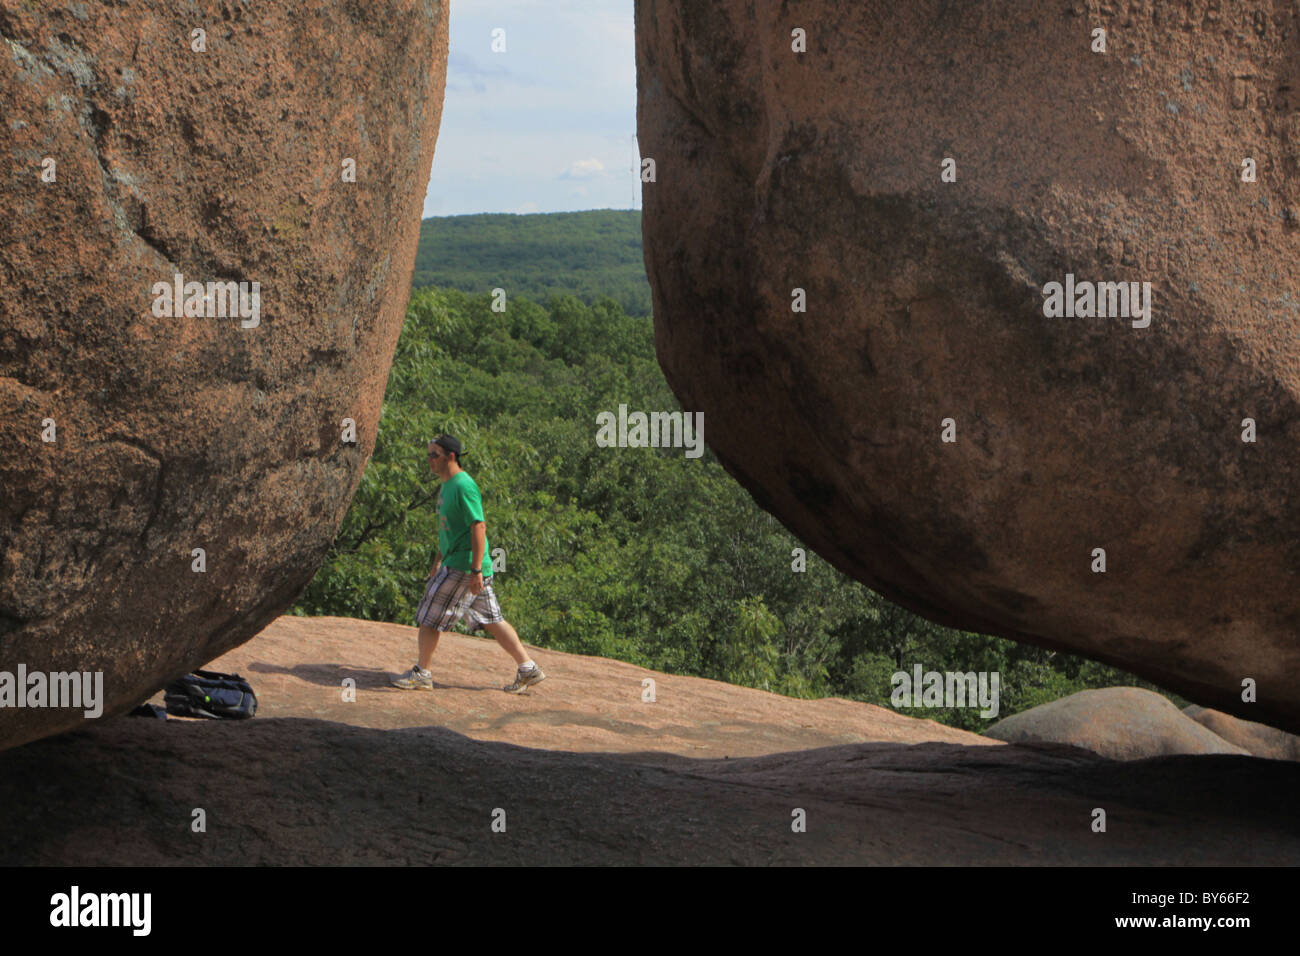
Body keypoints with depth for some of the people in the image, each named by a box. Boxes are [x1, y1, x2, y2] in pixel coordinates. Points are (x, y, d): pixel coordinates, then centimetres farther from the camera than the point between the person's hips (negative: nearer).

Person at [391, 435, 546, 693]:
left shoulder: (464, 486, -16)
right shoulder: (447, 485, 15)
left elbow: (479, 527, -22)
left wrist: (476, 570, -25)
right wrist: (438, 561, 30)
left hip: (463, 566, -10)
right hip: (454, 563, 10)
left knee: (429, 618, -1)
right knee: (491, 620, 11)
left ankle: (422, 674, 11)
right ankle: (528, 668, 12)